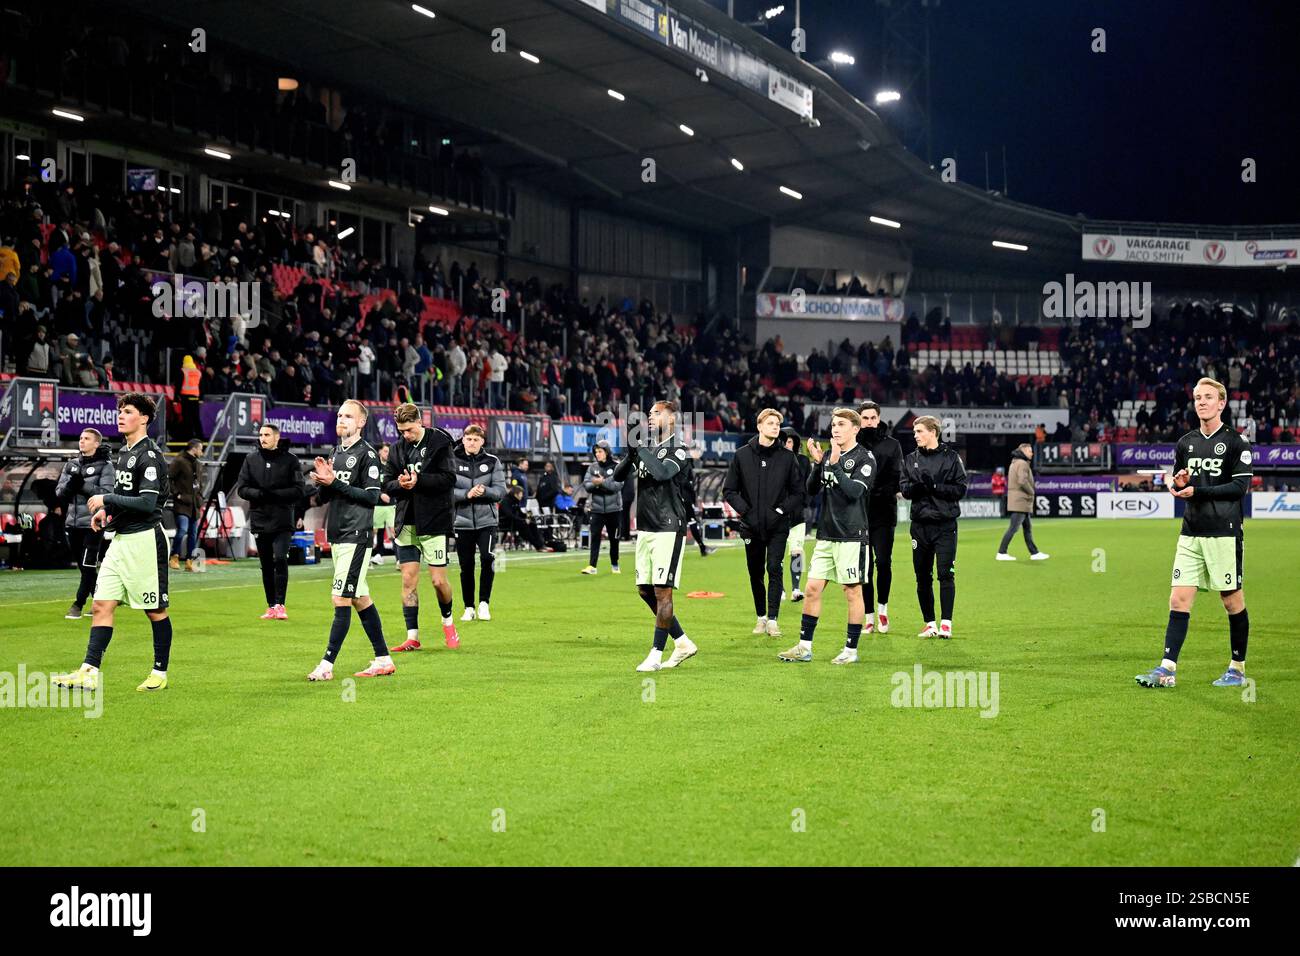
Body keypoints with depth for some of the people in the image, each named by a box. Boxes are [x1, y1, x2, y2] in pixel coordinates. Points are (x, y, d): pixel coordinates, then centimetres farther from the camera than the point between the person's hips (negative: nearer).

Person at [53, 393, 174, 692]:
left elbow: (147, 503, -21)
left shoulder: (149, 455, -13)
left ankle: (160, 673, 12)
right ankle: (90, 672, -1)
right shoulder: (123, 452, 15)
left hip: (144, 539, -9)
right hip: (121, 539, 9)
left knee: (155, 611, 2)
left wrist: (107, 500, -15)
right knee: (101, 606, 1)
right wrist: (107, 511, 11)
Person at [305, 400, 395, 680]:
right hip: (337, 536, 9)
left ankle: (327, 664, -11)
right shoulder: (336, 452, 17)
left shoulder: (367, 453, -8)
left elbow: (372, 496, -15)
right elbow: (324, 497, 19)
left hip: (356, 536, -9)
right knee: (360, 599, 11)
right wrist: (321, 482, -3)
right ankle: (383, 660, 17)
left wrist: (335, 483, -18)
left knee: (341, 598, -11)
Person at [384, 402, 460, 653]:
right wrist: (400, 484, -13)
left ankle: (448, 621, 26)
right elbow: (387, 483, 9)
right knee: (408, 579, 1)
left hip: (435, 521, -4)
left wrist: (418, 480, -21)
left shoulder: (440, 442, -6)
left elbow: (448, 479, -13)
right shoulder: (398, 448, 8)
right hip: (406, 523, 4)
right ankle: (412, 636, 6)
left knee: (438, 580, -2)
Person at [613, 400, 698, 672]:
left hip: (667, 529, -8)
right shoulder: (646, 447, 14)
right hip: (645, 529, 8)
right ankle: (682, 643, 19)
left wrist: (640, 449, -17)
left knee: (662, 591, -6)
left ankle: (656, 654, -1)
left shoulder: (678, 449, -7)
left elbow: (661, 473, -25)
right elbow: (619, 476, 7)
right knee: (645, 591, 8)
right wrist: (631, 453, -10)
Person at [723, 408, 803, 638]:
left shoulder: (787, 457, 2)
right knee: (755, 572, 8)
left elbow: (797, 492, 5)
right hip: (751, 525, 1)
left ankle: (772, 619, -8)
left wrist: (783, 509, -9)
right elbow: (729, 490, 4)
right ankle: (761, 617, 22)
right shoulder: (742, 455, 2)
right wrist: (745, 511, -7)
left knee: (774, 569, -11)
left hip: (778, 526, -1)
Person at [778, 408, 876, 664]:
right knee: (812, 588, 4)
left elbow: (854, 491, -19)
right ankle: (804, 647, 10)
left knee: (852, 591, 0)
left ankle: (851, 650, 8)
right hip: (826, 535, 6)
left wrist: (835, 464, -23)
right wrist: (817, 463, -8)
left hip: (851, 536, -6)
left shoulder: (865, 458, -6)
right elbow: (811, 488, 6)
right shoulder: (828, 455, 12)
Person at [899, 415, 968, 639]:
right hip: (920, 524, 4)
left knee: (946, 574, -8)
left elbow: (960, 490, -4)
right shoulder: (911, 459, 13)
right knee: (923, 576, 6)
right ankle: (929, 623, 15)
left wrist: (935, 486, -14)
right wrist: (916, 487, -15)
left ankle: (946, 623, -5)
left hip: (945, 525, -4)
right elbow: (903, 488, 6)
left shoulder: (951, 458, 1)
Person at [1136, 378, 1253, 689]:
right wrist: (1178, 483, -2)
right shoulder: (1185, 443, 13)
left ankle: (1238, 668, 17)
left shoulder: (1236, 442, -4)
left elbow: (1241, 486, -13)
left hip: (1224, 534, -5)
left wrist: (1197, 491, -18)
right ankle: (1167, 669, -7)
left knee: (1232, 601, 4)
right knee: (1179, 600, -4)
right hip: (1190, 534, 5)